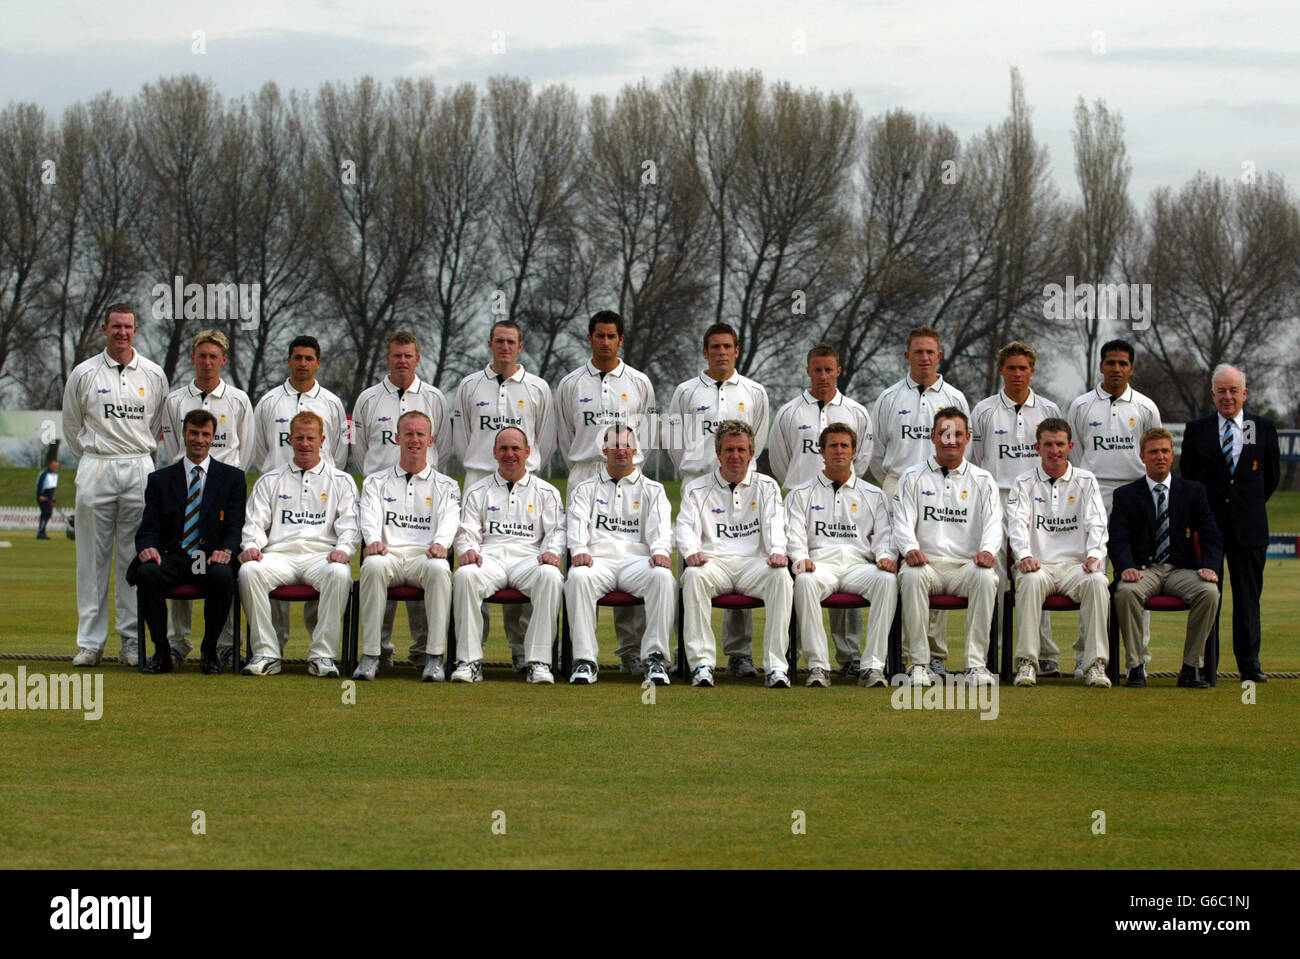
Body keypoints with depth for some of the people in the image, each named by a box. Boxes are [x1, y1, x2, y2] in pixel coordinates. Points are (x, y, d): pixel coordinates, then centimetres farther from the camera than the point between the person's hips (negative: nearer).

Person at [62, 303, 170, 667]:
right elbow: (71, 425, 13)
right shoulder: (83, 374, 4)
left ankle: (132, 642, 3)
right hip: (95, 469, -1)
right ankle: (90, 643, 1)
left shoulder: (154, 375, 8)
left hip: (140, 469, 1)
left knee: (135, 557, 0)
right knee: (93, 557, -2)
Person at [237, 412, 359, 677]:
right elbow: (255, 522, 14)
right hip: (280, 553, 1)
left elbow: (349, 525, 8)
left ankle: (323, 655, -32)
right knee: (249, 571, -32)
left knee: (339, 574, -37)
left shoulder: (341, 481, 19)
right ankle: (266, 653, -28)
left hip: (322, 554, -1)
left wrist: (343, 548, -13)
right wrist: (251, 545, -8)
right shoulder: (270, 481, 22)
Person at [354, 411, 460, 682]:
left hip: (425, 555, 0)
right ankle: (370, 655, -33)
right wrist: (373, 540, -19)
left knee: (439, 569, -37)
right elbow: (370, 517, 5)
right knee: (373, 566, -36)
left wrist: (440, 543, -22)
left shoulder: (445, 486, 20)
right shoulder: (376, 482, 22)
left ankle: (435, 657, -34)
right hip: (388, 553, 0)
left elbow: (449, 519, 2)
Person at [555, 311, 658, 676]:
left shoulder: (639, 383, 10)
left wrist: (630, 461, 9)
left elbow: (647, 431, 16)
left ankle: (631, 650, -4)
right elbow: (564, 435, 17)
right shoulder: (570, 385, 10)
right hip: (584, 478, 0)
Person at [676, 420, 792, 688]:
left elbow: (774, 524, 3)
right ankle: (702, 664, -36)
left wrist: (777, 551, -20)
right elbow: (686, 526, 3)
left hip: (753, 561, 1)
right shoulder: (697, 489, 16)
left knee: (780, 575, -33)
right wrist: (691, 551, -21)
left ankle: (776, 666, -34)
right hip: (713, 562, 0)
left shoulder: (766, 487, 18)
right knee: (693, 575, -36)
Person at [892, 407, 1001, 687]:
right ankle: (920, 664, -29)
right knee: (911, 575, -36)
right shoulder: (913, 477, 12)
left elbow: (993, 524, 3)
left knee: (986, 577, -34)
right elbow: (903, 522, 2)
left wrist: (987, 551, -21)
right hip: (927, 561, -1)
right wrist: (910, 548, -21)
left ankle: (977, 664, -30)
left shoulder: (982, 480, 14)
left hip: (967, 564, 1)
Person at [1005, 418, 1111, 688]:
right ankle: (1027, 663, -35)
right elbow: (1018, 523, -5)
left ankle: (1096, 665, -31)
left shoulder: (1086, 481, 12)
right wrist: (1024, 555, -26)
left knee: (1097, 581, -32)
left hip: (1075, 565, 1)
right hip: (1038, 564, -1)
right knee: (1032, 580, -37)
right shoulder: (1024, 483, 10)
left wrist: (1094, 555, -20)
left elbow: (1096, 523, 1)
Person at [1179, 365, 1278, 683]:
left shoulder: (1263, 427, 6)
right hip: (1208, 523, 0)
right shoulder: (1197, 429, 5)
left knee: (1248, 594, 3)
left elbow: (1271, 476, 14)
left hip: (1248, 525, 0)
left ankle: (1249, 662, 9)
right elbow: (1187, 475, 12)